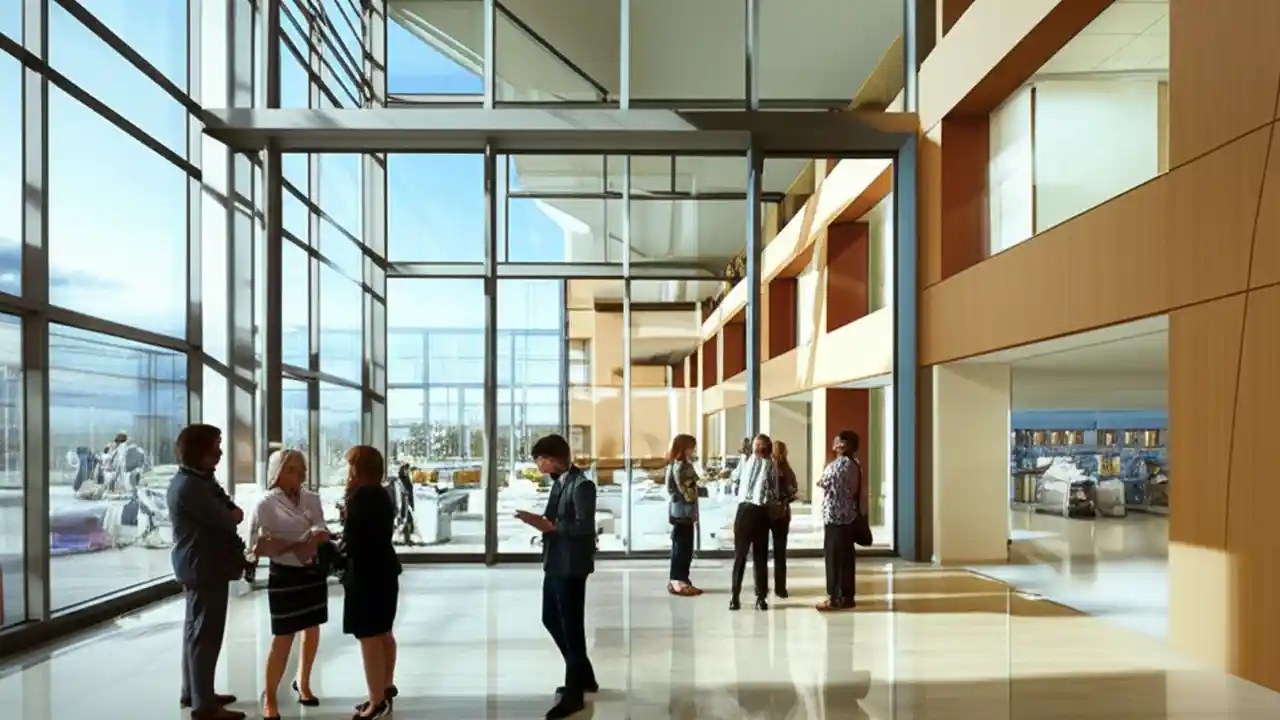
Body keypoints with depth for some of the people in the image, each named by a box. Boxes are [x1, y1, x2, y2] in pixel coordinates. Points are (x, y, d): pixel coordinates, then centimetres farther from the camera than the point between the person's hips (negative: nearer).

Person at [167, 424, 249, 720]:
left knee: (196, 630, 18)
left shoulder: (198, 480, 13)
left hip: (200, 565, 11)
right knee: (206, 634, -6)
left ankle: (193, 692, 31)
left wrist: (230, 515, -13)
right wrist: (231, 515, -1)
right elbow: (226, 521, -22)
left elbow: (234, 513, 8)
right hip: (204, 567, -11)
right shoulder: (191, 486, -21)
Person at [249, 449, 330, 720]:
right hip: (285, 576, -5)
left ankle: (303, 682, 33)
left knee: (312, 630, 14)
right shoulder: (267, 504, -9)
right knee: (283, 638, -3)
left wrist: (315, 538, -26)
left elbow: (321, 533, -5)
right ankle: (269, 696, 13)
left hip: (314, 572, 5)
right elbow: (258, 546, -13)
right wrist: (293, 546, -22)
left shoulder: (312, 499, 4)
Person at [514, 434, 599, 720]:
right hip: (554, 563, 10)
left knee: (571, 626, 1)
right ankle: (583, 676, 35)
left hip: (571, 566, -10)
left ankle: (574, 692, 15)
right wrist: (539, 520, 2)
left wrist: (549, 525, -22)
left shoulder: (581, 485, -17)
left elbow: (584, 526, -23)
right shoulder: (558, 482, 11)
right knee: (552, 620, 19)